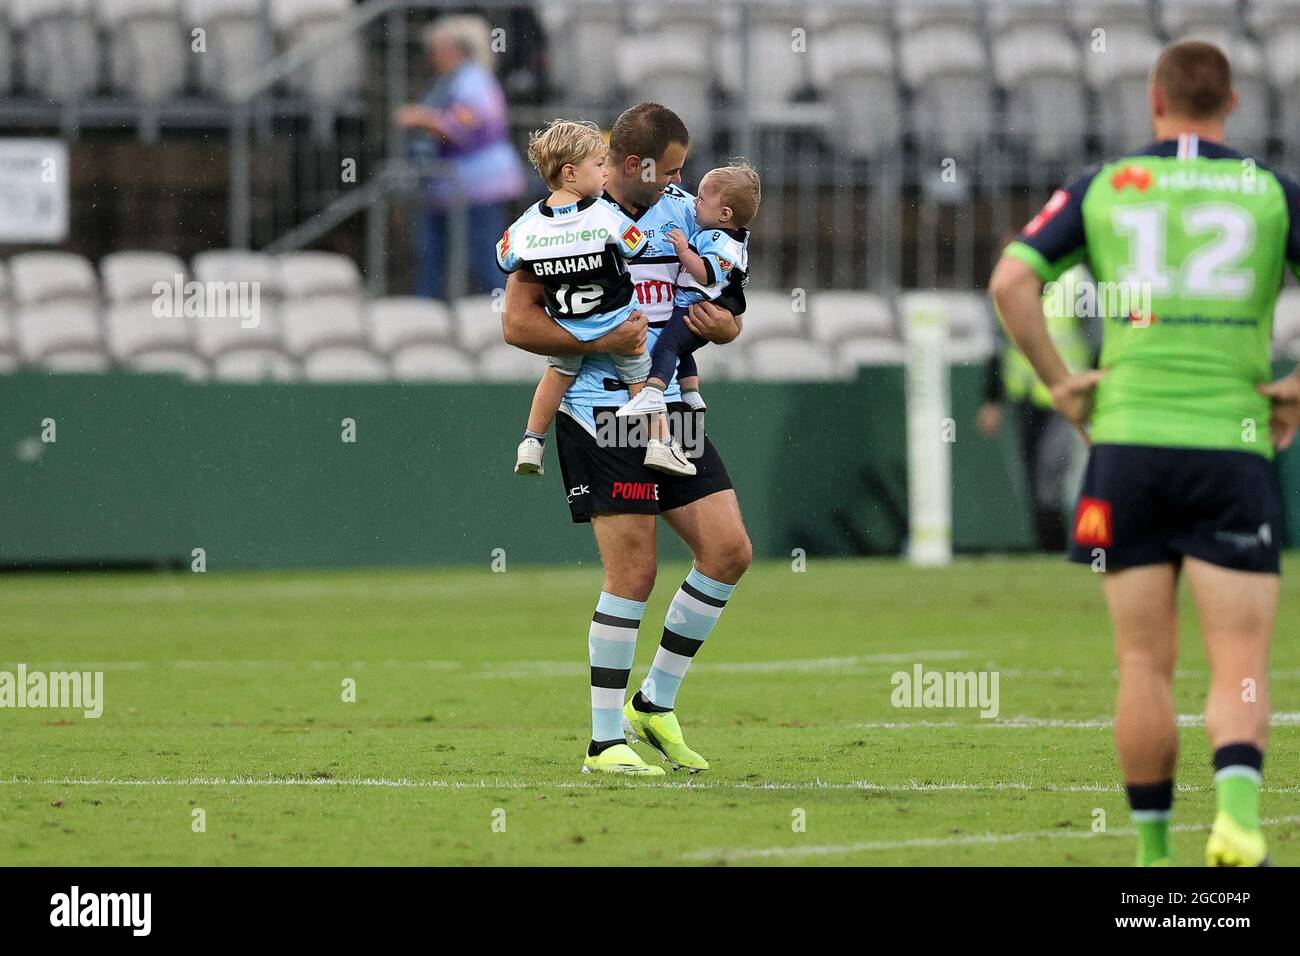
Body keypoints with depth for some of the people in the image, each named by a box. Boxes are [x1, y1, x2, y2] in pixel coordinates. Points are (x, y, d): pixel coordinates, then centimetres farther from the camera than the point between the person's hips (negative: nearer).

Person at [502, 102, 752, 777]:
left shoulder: (681, 212, 11)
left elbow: (726, 313, 18)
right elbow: (517, 322, -9)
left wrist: (723, 325, -6)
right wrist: (603, 342, -18)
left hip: (668, 405, 6)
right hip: (597, 412, -6)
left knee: (728, 550, -1)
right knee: (633, 570, -10)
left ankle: (655, 703, 14)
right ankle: (605, 741, 0)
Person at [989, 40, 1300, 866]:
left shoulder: (1102, 189, 7)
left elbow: (1011, 281, -3)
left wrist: (1059, 381, 4)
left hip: (1128, 437, 1)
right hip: (1234, 443, -1)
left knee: (1145, 664, 8)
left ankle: (1154, 850, 11)